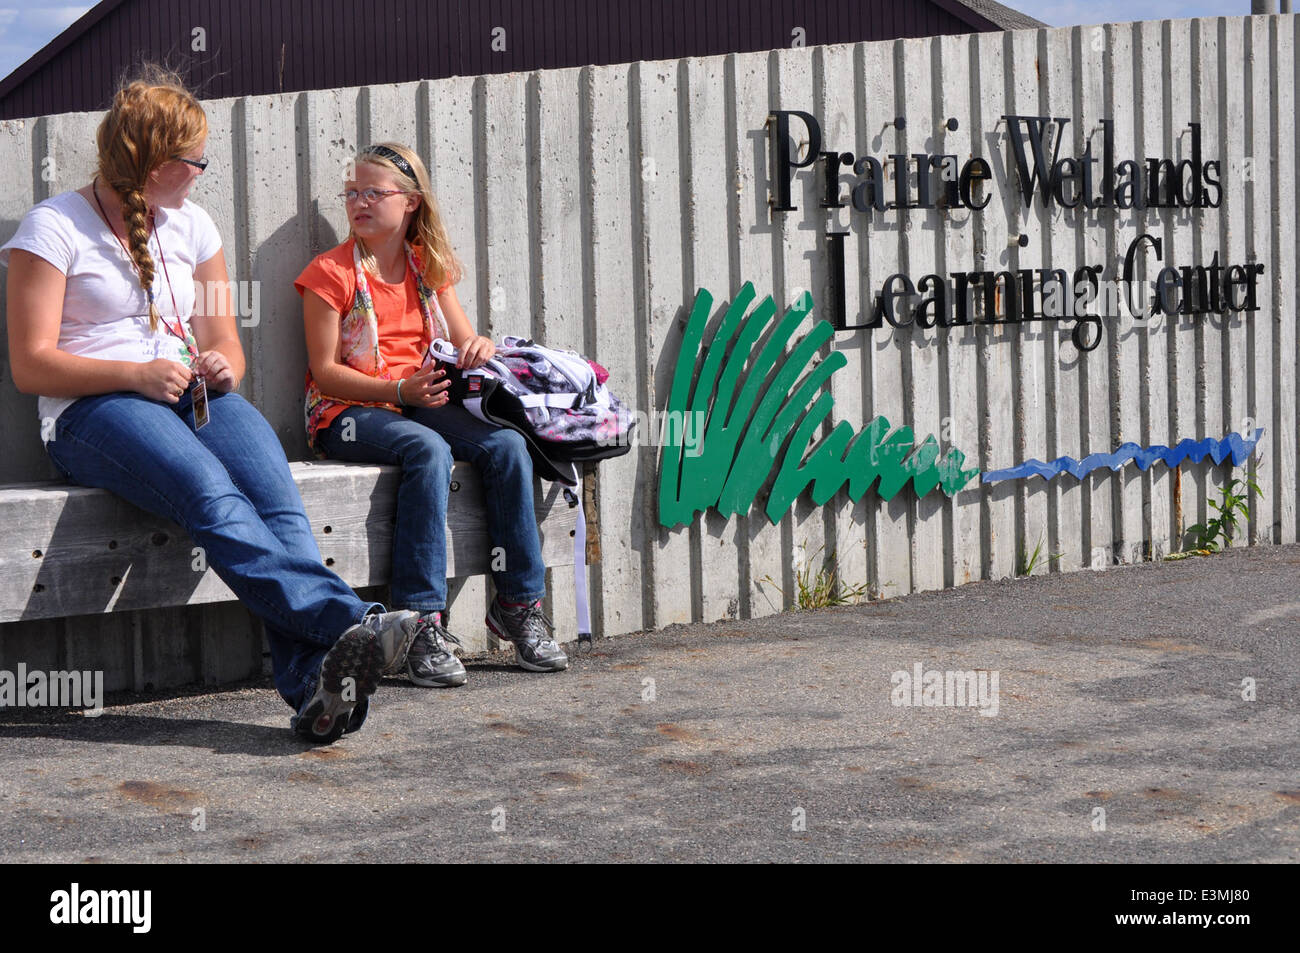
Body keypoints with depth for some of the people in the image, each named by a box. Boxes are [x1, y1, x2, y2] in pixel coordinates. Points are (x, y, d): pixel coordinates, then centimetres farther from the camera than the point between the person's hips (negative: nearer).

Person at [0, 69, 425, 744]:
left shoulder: (190, 225, 20)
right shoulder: (55, 227, 3)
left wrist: (222, 367, -3)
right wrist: (136, 375, -16)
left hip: (195, 397, 4)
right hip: (94, 410, -4)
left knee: (278, 501, -30)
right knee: (213, 496, -37)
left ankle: (314, 686, -47)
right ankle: (349, 623, -52)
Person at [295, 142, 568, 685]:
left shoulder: (428, 268, 13)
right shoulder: (331, 273, -2)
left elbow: (467, 346, 13)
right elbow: (326, 372, -8)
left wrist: (479, 349, -13)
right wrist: (400, 390, -20)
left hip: (420, 404, 5)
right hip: (348, 412, -5)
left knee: (506, 445, -22)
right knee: (429, 450, -36)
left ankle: (518, 604, -13)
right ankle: (423, 624, -37)